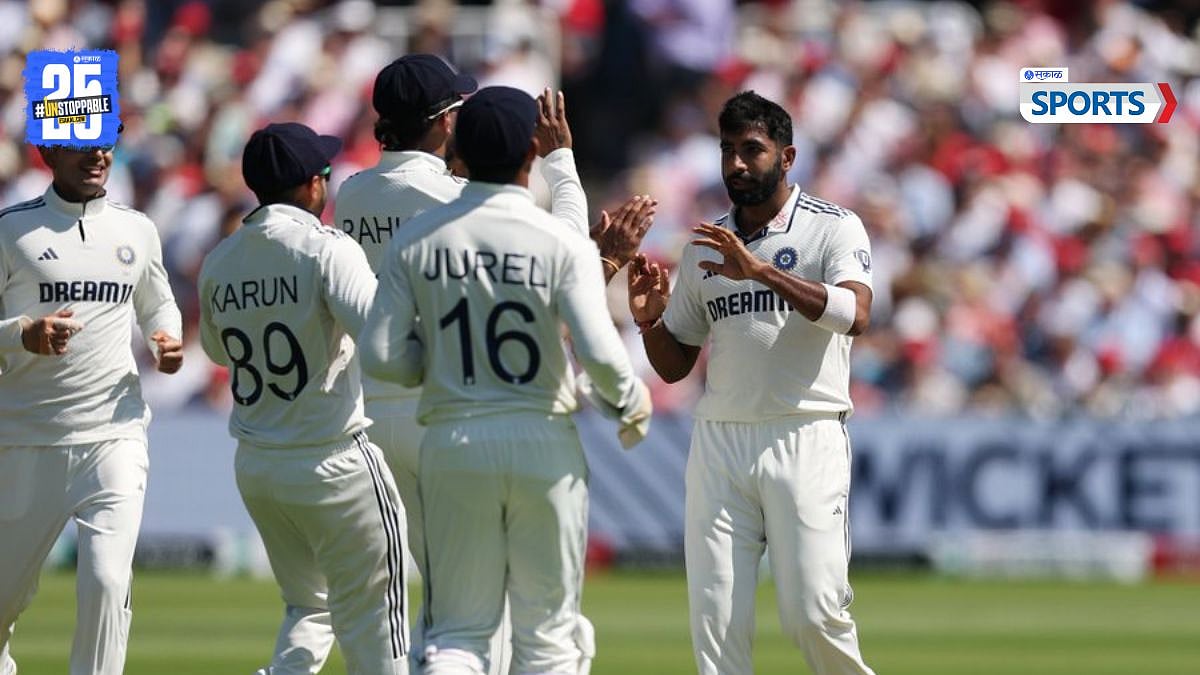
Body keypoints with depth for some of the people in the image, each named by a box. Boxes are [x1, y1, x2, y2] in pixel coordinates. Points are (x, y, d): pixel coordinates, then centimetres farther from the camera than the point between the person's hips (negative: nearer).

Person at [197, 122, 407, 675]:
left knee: (309, 609, 19)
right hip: (332, 461, -6)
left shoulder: (219, 262, 4)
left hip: (253, 464, 6)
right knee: (373, 628, 5)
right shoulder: (326, 250, -15)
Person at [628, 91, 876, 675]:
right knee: (715, 618, -2)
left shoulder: (834, 229, 0)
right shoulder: (705, 248, 15)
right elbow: (673, 365, 20)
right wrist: (649, 319, -2)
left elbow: (855, 315, -19)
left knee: (813, 614, -10)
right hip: (718, 443, 5)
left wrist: (761, 270, -27)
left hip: (804, 442, -5)